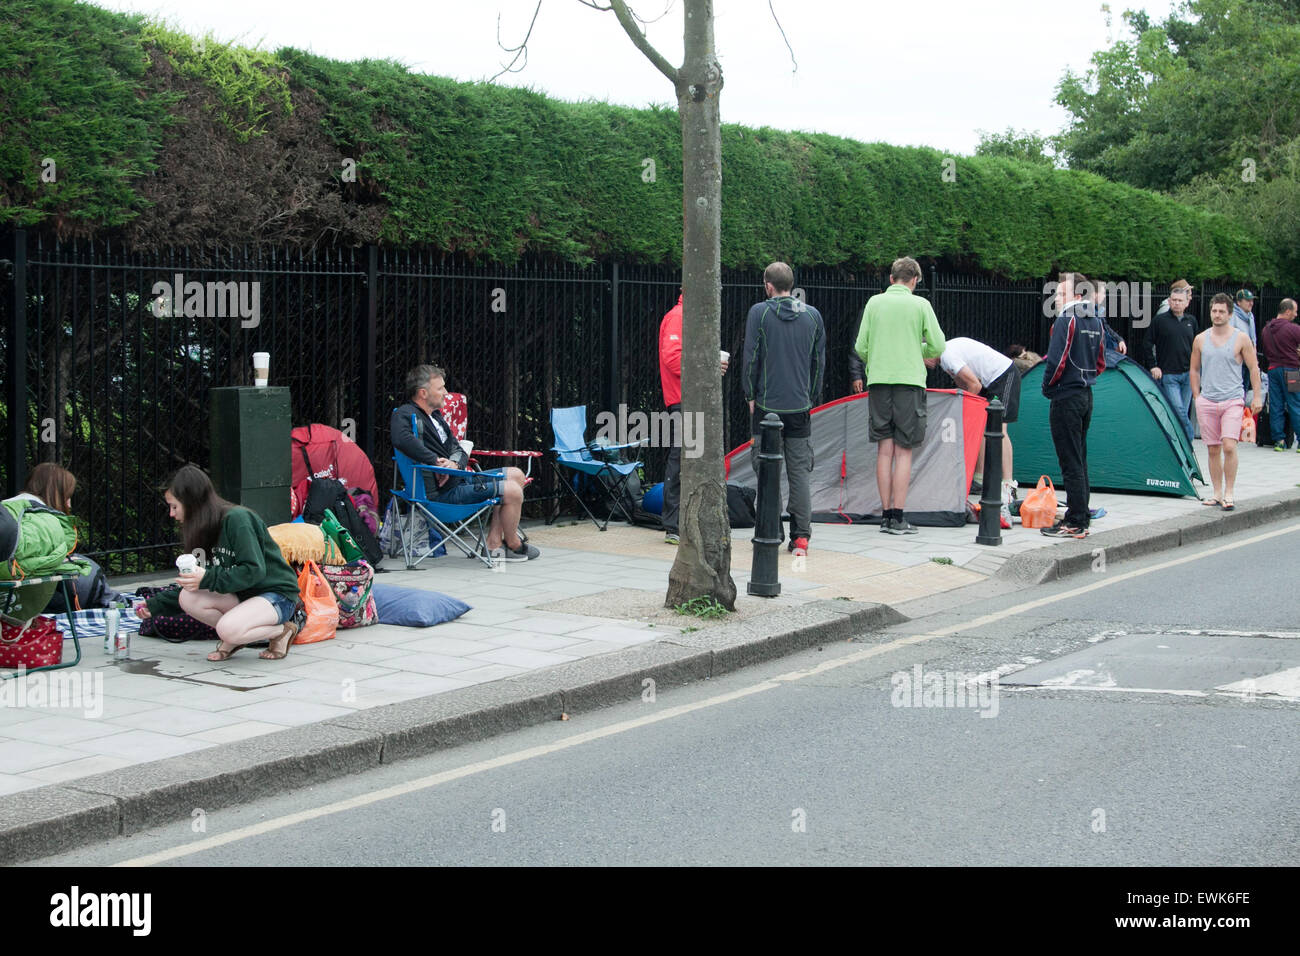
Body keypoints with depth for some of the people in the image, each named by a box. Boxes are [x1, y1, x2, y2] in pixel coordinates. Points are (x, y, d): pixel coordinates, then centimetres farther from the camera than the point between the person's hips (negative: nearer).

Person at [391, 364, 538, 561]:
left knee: (516, 475, 13)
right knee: (512, 491, -17)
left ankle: (494, 543, 6)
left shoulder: (435, 415, 19)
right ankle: (513, 545, 10)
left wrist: (454, 463, -9)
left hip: (457, 478, 10)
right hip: (442, 492, -10)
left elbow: (458, 450, 17)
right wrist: (437, 461, -29)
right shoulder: (404, 414, -12)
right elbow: (401, 440, -36)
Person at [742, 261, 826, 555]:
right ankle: (801, 537, 4)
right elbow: (819, 361, 10)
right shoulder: (812, 315, 5)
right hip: (800, 407, 3)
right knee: (800, 471, 6)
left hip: (767, 405, -3)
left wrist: (751, 396, 5)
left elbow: (751, 357, -5)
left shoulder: (759, 312, -5)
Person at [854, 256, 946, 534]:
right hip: (909, 380, -3)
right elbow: (938, 347, -1)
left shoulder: (874, 303, 5)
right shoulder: (920, 305, -1)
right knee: (903, 451, -1)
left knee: (885, 449, 7)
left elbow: (861, 347, 4)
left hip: (878, 381, 3)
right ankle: (898, 518, -3)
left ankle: (886, 515, 9)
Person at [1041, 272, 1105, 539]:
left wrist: (1047, 387, -4)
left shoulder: (1066, 320, -14)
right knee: (1080, 459, 15)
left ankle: (1075, 523, -5)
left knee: (1070, 461, -6)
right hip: (1087, 396, 9)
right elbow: (1100, 363, 20)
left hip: (1066, 397, -9)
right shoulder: (1096, 322, 13)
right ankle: (1081, 517, 21)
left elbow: (1057, 361, -18)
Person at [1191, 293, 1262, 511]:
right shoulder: (1201, 339, 7)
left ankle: (1228, 494, -8)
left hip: (1232, 401, -3)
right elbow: (1194, 370, 16)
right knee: (1213, 449, 5)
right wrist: (1196, 396, 11)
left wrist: (1257, 396, 0)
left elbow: (1254, 368, 4)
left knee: (1229, 446, -15)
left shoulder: (1241, 339, -1)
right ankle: (1217, 494, 14)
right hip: (1207, 401, 3)